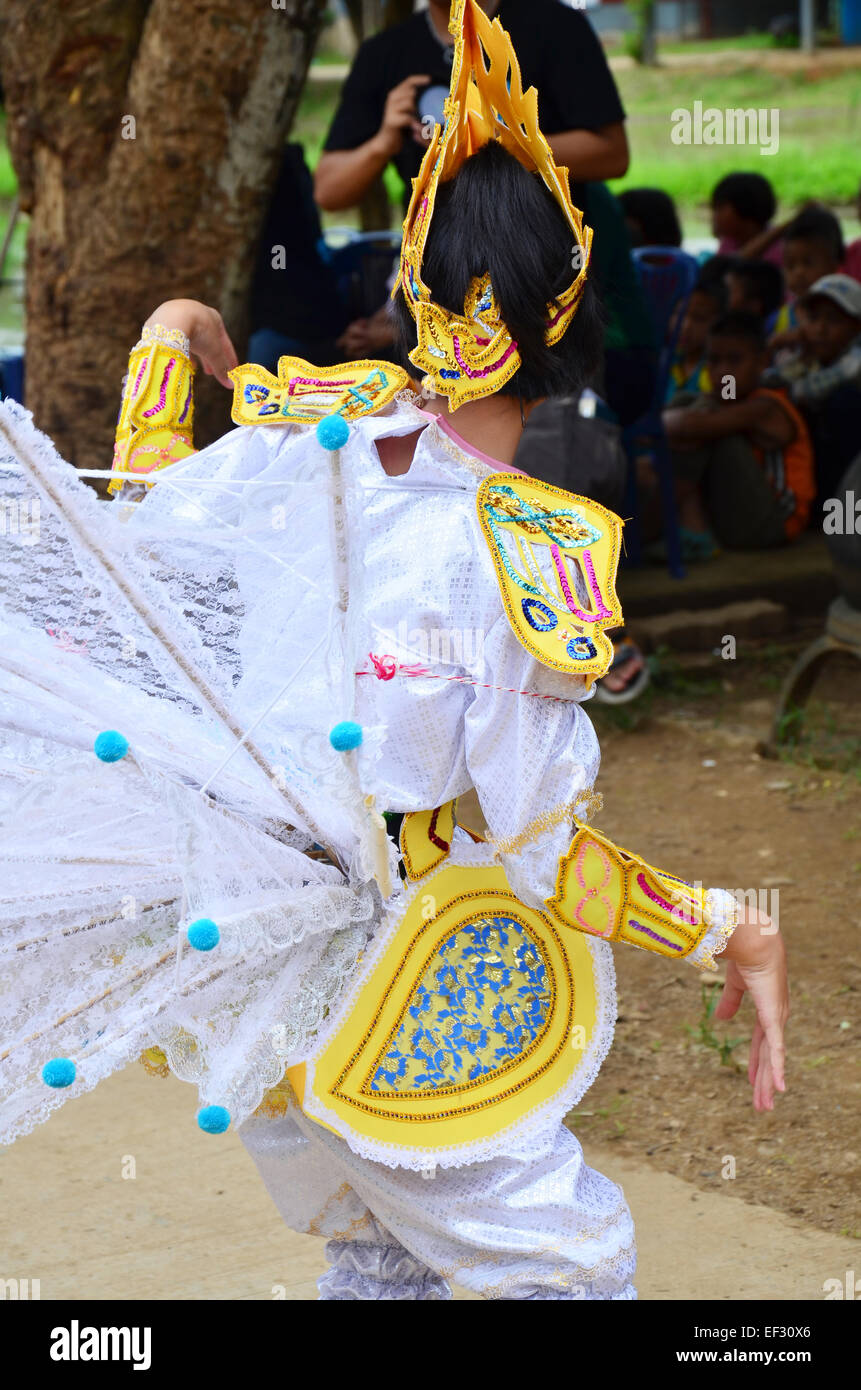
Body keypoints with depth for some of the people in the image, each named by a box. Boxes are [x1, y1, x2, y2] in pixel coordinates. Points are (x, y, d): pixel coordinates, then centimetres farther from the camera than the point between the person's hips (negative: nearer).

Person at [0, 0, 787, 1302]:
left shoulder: (302, 432, -12)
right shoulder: (532, 558, -25)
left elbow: (141, 533, 7)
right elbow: (548, 856, -20)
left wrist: (166, 345, 19)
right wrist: (736, 937, -10)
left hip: (221, 945, 6)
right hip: (382, 1019, -6)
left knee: (377, 1251, 26)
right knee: (569, 1258, 14)